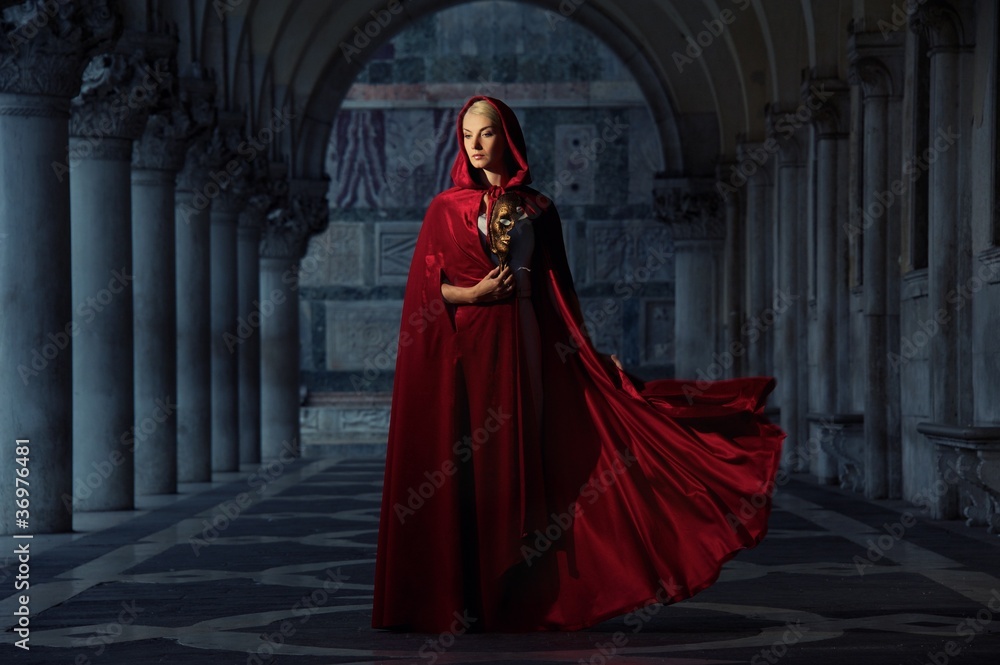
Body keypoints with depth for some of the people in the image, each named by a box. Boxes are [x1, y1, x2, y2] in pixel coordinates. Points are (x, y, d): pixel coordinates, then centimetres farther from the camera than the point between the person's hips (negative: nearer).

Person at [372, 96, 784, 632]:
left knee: (513, 463, -1)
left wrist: (593, 356, 6)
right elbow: (423, 289, 1)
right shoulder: (446, 207, 5)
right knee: (461, 470, -5)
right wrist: (473, 295, -14)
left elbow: (558, 294, 12)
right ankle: (457, 600, 1)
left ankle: (512, 600, 4)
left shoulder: (537, 210, 11)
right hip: (464, 350, -2)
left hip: (522, 346, 2)